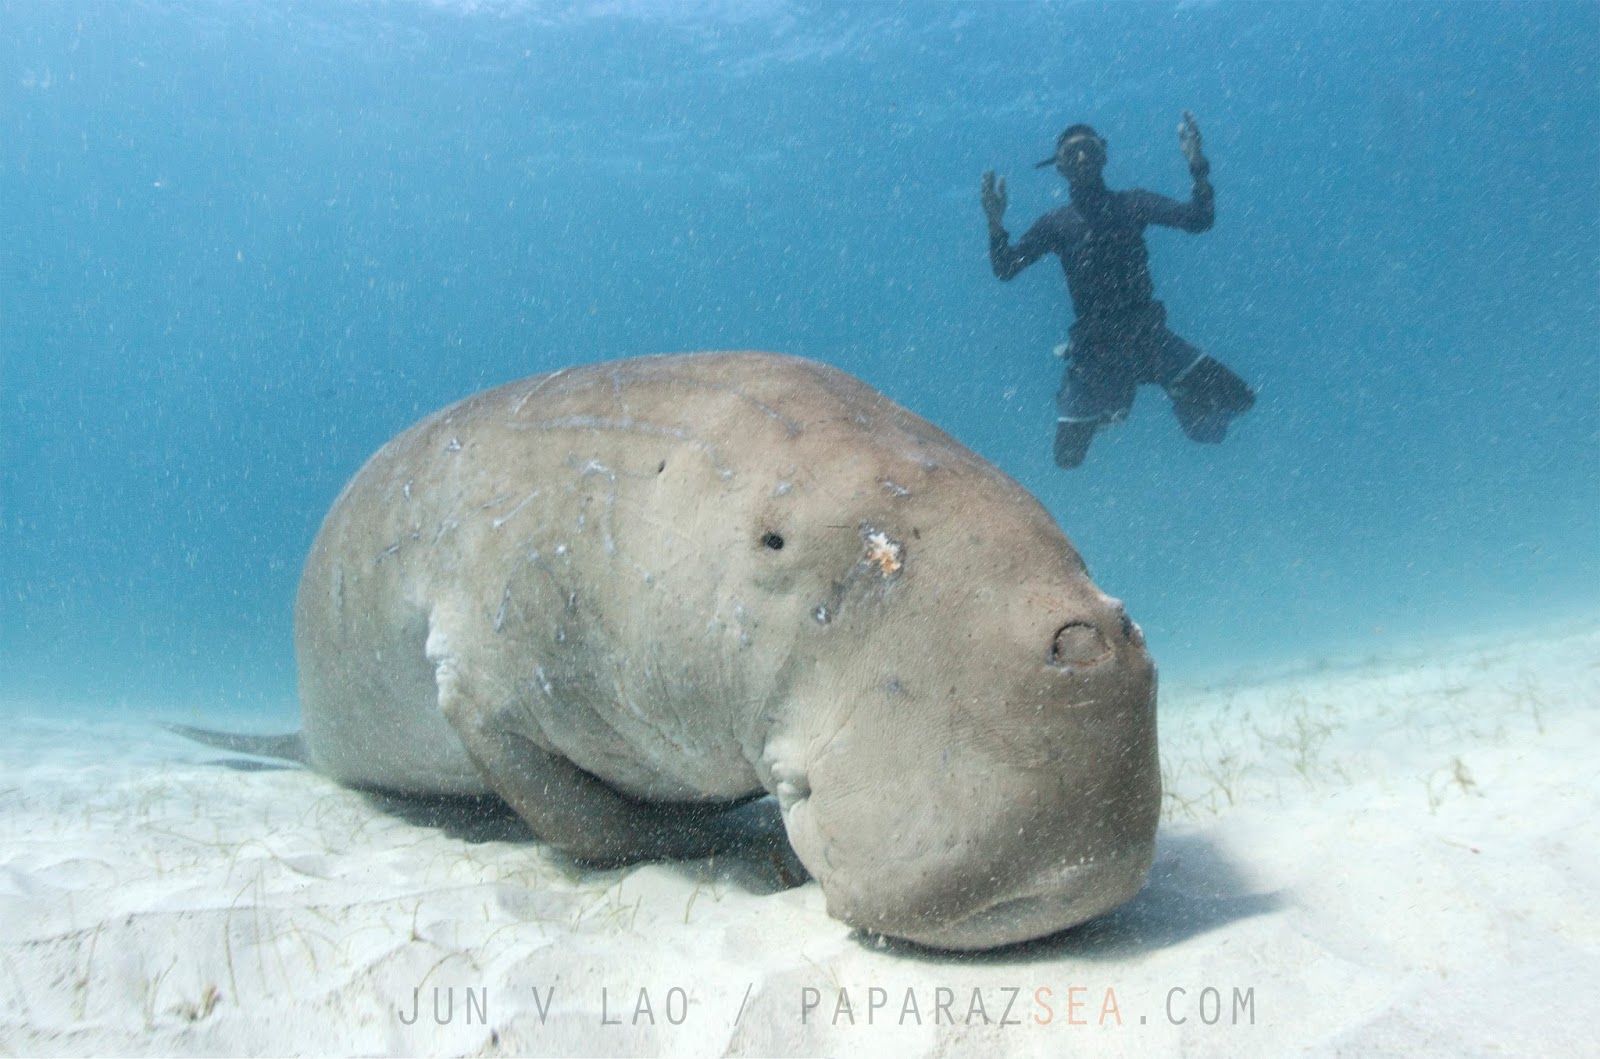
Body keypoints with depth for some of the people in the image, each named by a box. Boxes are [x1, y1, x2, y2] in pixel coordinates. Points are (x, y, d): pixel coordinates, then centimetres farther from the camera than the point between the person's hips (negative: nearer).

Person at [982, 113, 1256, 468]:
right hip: (1093, 348, -1)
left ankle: (1186, 395, 24)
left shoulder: (1133, 205, 1)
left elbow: (1199, 220, -9)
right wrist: (995, 225, -21)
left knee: (1236, 399, -10)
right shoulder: (1055, 224, 0)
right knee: (1067, 457, -2)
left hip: (1148, 335, 1)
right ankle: (1101, 412, 30)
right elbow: (1004, 269, -6)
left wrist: (1197, 166, -21)